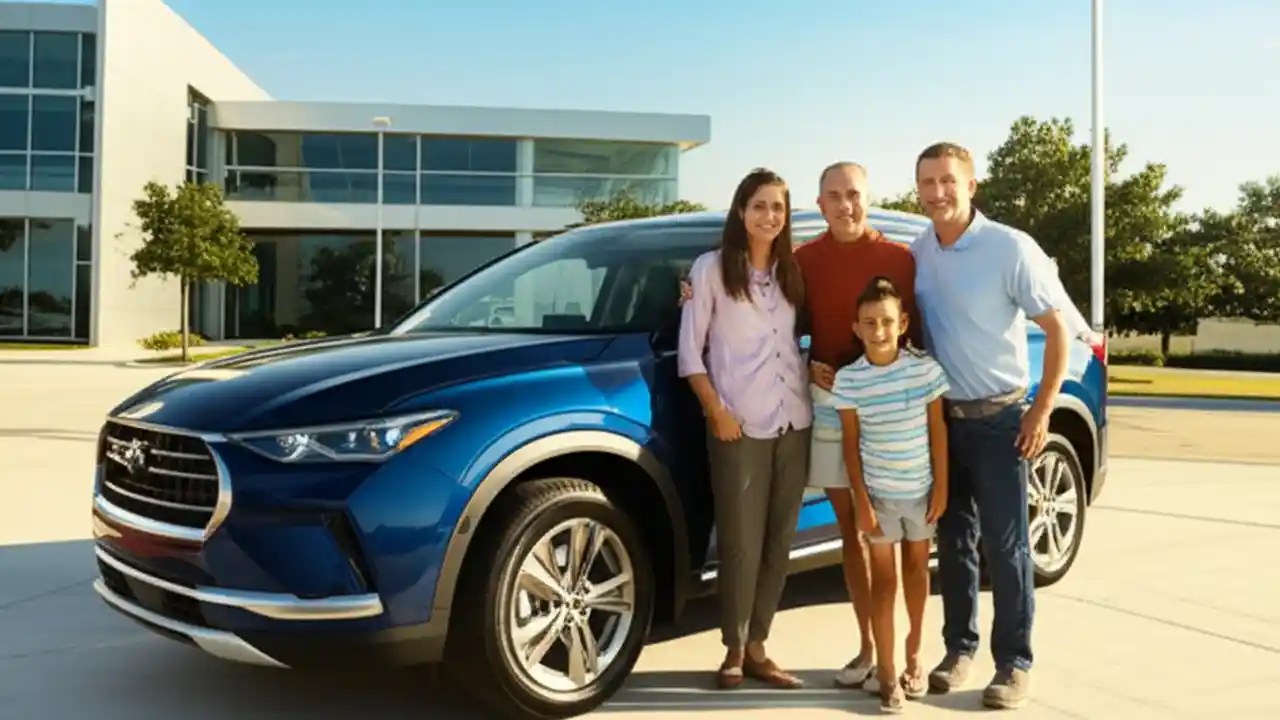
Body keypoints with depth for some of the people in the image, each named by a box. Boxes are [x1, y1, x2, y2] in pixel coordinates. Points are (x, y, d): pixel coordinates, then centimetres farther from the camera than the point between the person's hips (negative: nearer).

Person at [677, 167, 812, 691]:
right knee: (741, 542, -1)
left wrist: (814, 372, 2)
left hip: (794, 421, 5)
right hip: (739, 425, -5)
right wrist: (716, 412, -10)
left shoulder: (791, 272, 13)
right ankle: (734, 650, 13)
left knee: (778, 541, 7)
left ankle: (756, 648, 18)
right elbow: (689, 350, -2)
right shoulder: (711, 268, 0)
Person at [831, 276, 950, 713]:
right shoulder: (848, 379, -12)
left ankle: (914, 655, 34)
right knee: (884, 579, 3)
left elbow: (938, 430, -3)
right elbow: (850, 444, -7)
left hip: (921, 489, 1)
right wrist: (861, 501, -9)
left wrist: (941, 487, -3)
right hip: (878, 492, -1)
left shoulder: (926, 369, -10)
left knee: (917, 569, 16)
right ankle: (887, 673, 7)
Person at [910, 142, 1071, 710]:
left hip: (998, 418, -4)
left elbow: (1057, 329, -8)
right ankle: (960, 646, 25)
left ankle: (1015, 663, 13)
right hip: (940, 417, 4)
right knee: (953, 540, 12)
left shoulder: (1010, 248, -12)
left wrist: (1041, 411, -11)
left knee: (1005, 545, 1)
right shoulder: (915, 253, 2)